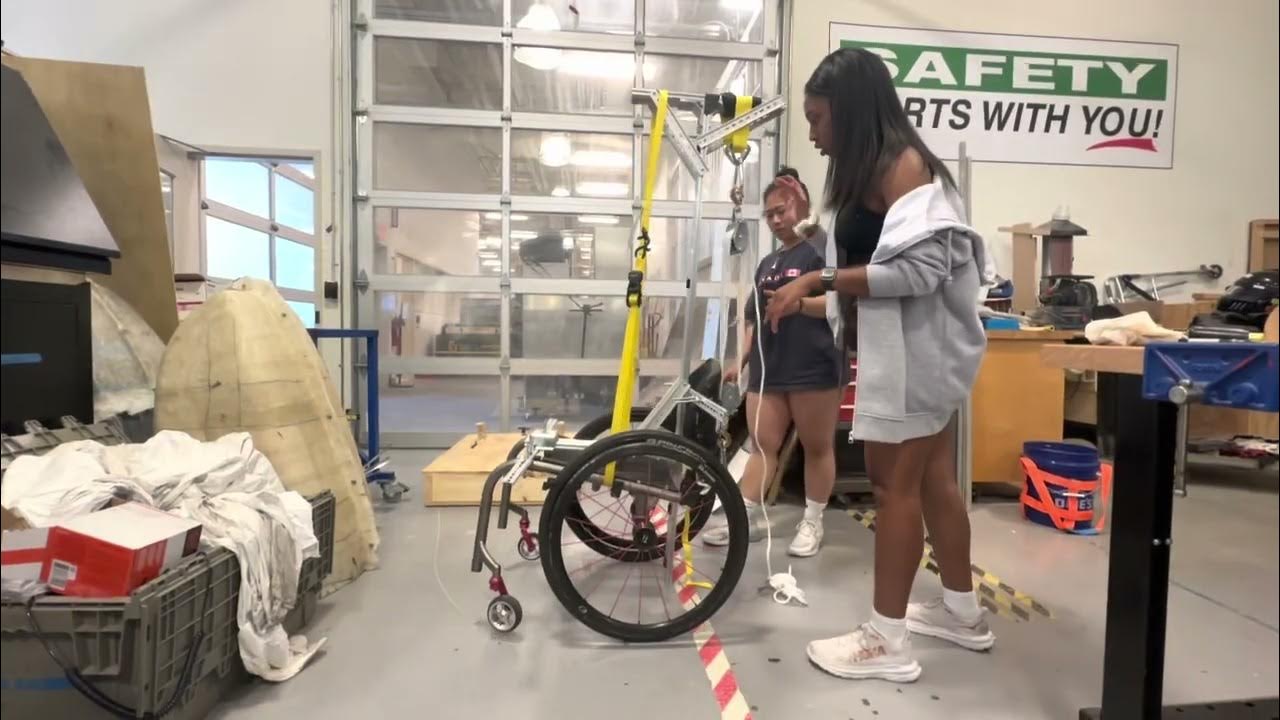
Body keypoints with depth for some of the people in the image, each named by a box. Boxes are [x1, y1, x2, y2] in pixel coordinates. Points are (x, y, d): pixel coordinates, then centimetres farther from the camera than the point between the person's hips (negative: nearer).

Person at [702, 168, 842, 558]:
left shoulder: (824, 247, 0)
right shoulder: (768, 262, 22)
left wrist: (796, 301, -26)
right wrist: (740, 361, 17)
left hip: (814, 368, -6)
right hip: (767, 369, 7)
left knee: (817, 447, 5)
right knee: (761, 446, 5)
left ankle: (812, 522, 17)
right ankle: (746, 518, 11)